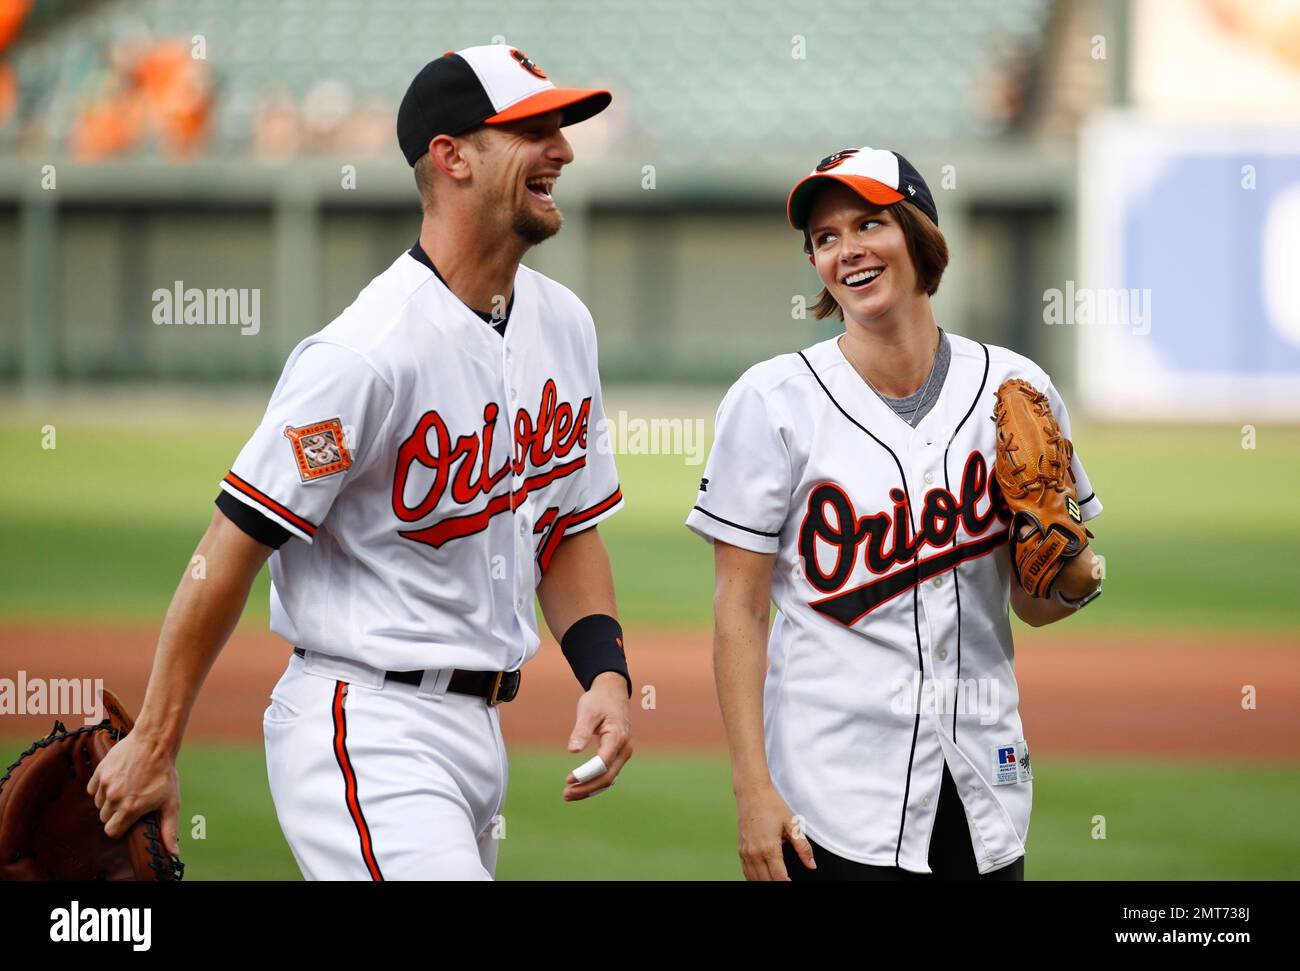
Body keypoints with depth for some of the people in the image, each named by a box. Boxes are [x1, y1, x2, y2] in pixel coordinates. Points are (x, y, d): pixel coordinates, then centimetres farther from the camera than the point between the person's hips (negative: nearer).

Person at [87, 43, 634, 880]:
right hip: (365, 731, -9)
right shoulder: (368, 352, -18)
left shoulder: (563, 324, 9)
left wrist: (607, 673, 2)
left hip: (478, 732, 9)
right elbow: (232, 550, -15)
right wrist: (152, 751, -12)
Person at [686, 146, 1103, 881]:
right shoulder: (774, 400, -3)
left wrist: (1075, 575, -11)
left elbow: (1032, 606, 12)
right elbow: (739, 610, -4)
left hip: (982, 790, 3)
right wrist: (753, 790, -11)